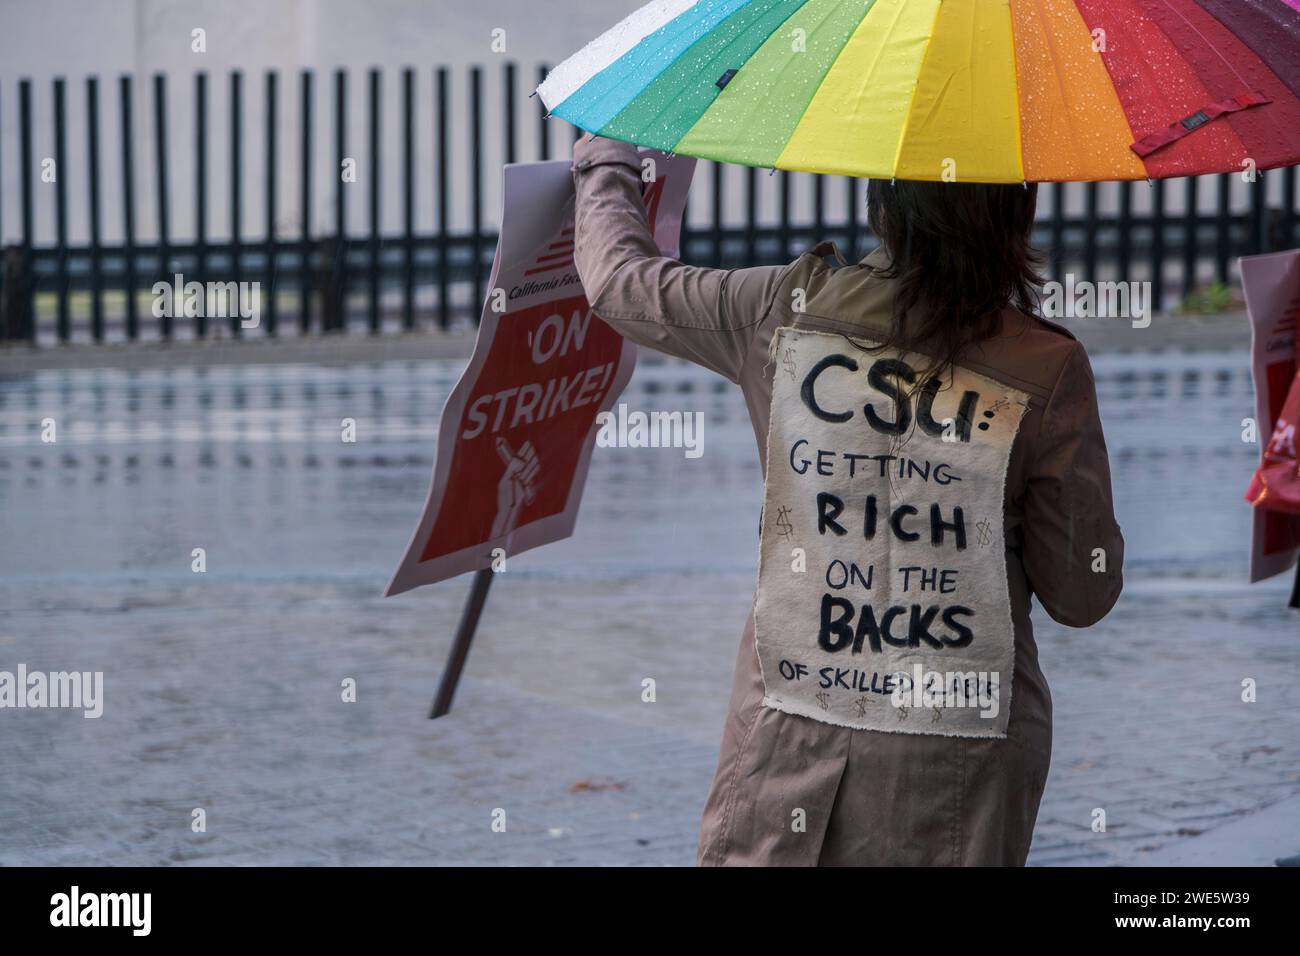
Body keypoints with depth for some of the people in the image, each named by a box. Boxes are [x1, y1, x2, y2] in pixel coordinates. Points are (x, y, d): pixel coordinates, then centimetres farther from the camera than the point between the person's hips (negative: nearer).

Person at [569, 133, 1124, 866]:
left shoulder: (788, 311, -4)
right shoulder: (1048, 371, -9)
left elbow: (622, 278, 15)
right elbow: (1084, 595, -5)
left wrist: (605, 163, 33)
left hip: (792, 741, 1)